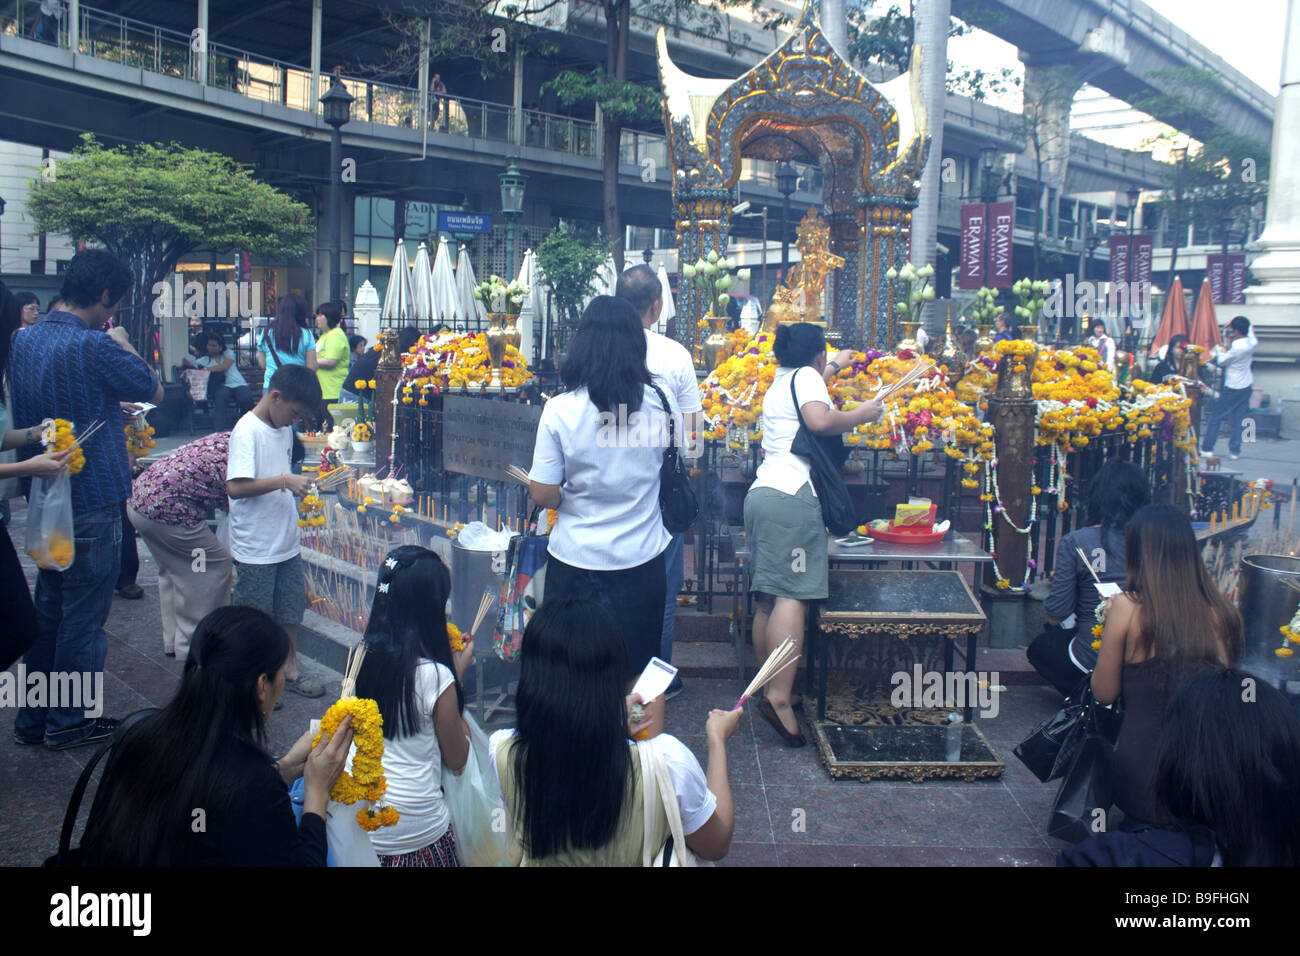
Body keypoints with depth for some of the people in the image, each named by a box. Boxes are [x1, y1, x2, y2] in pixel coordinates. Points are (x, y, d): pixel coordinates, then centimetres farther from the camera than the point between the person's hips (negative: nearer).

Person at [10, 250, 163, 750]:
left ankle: (33, 718, 28)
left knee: (47, 610, 18)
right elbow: (154, 391, -7)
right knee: (83, 616, 5)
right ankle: (67, 723, 16)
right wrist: (124, 346, 5)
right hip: (93, 500, -8)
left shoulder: (23, 341, 5)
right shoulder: (96, 347, -21)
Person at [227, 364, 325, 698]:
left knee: (291, 608, 17)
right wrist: (284, 481, -29)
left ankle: (290, 669, 32)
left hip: (287, 542, 8)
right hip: (255, 548, -8)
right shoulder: (247, 431, -18)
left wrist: (296, 484, 8)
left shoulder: (284, 429, 8)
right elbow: (236, 487, -28)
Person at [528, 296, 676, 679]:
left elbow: (543, 494, -11)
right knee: (636, 678, 17)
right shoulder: (660, 404, -8)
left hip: (575, 561, -1)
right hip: (642, 559, 2)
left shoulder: (560, 410, -15)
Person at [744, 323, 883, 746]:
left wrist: (833, 368, 67)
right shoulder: (806, 376, 0)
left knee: (768, 599, 9)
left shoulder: (780, 382, 27)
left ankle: (768, 689, 13)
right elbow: (820, 420, -20)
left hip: (762, 492, 10)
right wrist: (862, 414, -4)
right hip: (792, 495, -9)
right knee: (793, 596, -15)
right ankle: (778, 696, -22)